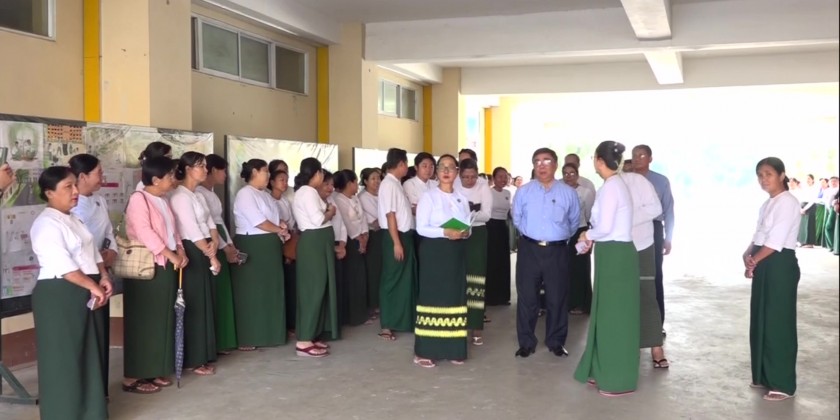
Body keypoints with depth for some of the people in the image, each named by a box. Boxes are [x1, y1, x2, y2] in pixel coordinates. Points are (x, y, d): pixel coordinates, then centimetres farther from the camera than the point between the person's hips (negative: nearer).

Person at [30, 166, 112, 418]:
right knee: (64, 359, -2)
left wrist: (103, 277, 3)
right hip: (58, 296, -9)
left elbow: (92, 251, 19)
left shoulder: (74, 220, 16)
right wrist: (92, 286, -21)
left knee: (88, 354, 14)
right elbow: (61, 264, -22)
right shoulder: (46, 224, -14)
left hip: (82, 294, 9)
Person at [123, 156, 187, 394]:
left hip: (166, 267, 9)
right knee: (143, 322, -4)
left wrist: (180, 252, 2)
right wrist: (170, 255, -21)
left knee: (162, 320, 11)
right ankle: (133, 377, 4)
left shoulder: (163, 201, 15)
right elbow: (144, 232, -22)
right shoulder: (138, 199, -12)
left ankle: (154, 372, 21)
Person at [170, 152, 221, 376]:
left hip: (205, 252, 9)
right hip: (191, 253, -9)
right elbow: (192, 231, -17)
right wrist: (211, 256, -13)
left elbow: (210, 223, 12)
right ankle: (193, 360, 5)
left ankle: (203, 356, 19)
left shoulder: (199, 196, 16)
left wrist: (215, 242, -8)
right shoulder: (180, 196, -13)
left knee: (206, 304, 11)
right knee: (194, 306, -4)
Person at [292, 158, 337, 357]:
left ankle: (310, 337, 18)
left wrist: (325, 212, 6)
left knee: (314, 289, 13)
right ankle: (304, 342, -6)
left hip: (315, 242, 11)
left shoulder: (303, 192, 19)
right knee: (314, 290, -8)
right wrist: (330, 213, -5)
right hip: (315, 243, -11)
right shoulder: (309, 192, -14)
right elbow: (318, 219, -22)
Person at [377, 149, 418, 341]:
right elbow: (390, 215, -20)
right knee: (393, 281, -2)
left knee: (406, 280, 16)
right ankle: (387, 325, 6)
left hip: (404, 235, 9)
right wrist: (396, 243, -22)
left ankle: (401, 320, 27)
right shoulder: (389, 184, -16)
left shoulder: (396, 183, 12)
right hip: (395, 237, -9)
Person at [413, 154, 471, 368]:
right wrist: (445, 232, -22)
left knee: (455, 296, 6)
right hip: (434, 251, -5)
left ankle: (453, 349, 14)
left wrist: (465, 233, -10)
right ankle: (425, 351, 0)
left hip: (457, 252, 5)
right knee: (432, 296, -5)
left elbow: (468, 226, 13)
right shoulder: (429, 196, -3)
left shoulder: (462, 199, 12)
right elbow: (421, 228, -10)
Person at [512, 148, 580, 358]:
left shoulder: (568, 193, 0)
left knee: (557, 298, 8)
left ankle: (556, 341, 22)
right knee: (527, 297, 4)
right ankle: (526, 342, 15)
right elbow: (517, 219, 15)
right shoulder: (523, 191, 0)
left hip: (557, 251, 0)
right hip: (529, 249, 0)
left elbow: (574, 221, 14)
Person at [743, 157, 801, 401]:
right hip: (764, 266, 9)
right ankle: (764, 376, 24)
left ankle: (783, 384, 5)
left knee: (777, 324, -4)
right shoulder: (768, 204, 14)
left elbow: (775, 241, -20)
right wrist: (747, 255, -5)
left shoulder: (787, 202, -14)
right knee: (761, 321, 13)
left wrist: (753, 261, -11)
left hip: (780, 265, -9)